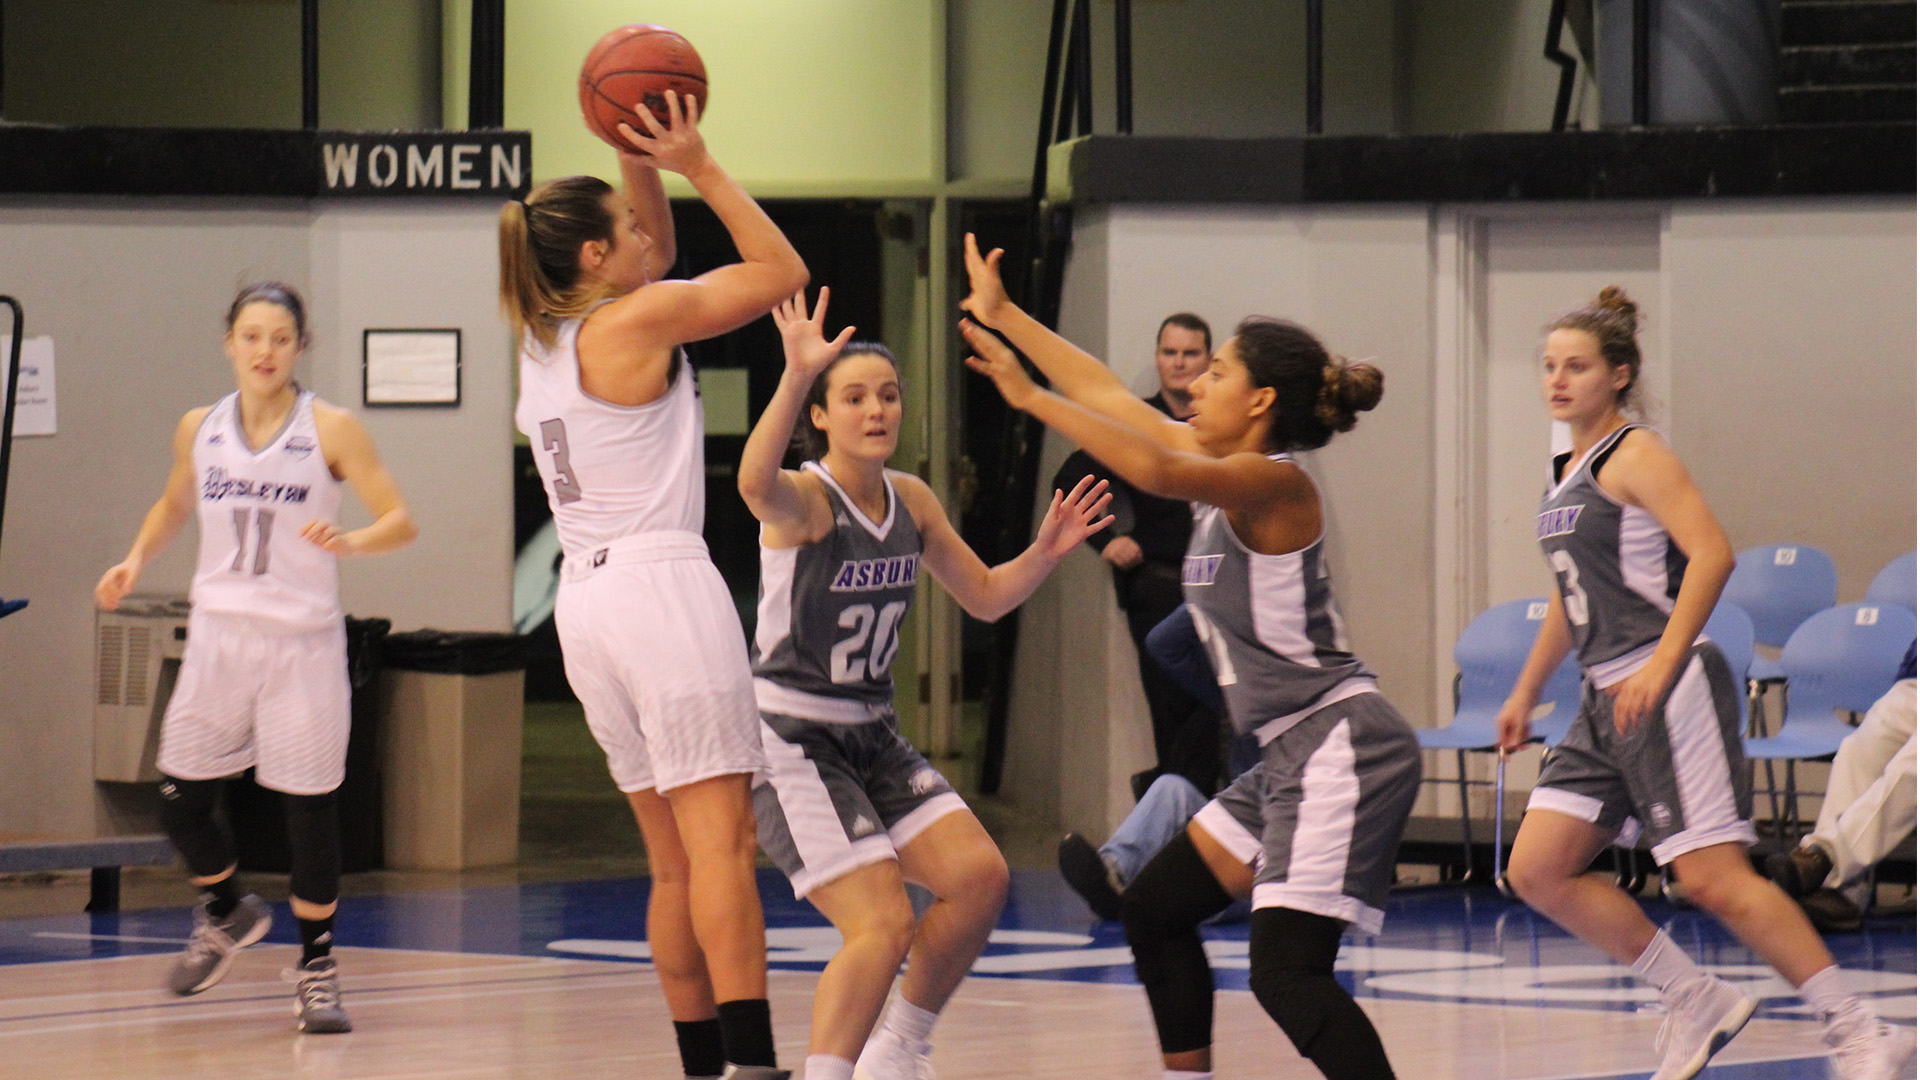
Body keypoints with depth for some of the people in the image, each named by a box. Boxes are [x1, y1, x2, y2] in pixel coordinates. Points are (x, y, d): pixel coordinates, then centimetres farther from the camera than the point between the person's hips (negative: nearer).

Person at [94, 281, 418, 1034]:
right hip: (219, 633, 3)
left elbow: (400, 521, -6)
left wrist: (352, 541, -26)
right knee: (180, 799, 3)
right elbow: (174, 504, 25)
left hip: (303, 640, -3)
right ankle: (227, 915, 32)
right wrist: (137, 560, 8)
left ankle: (316, 967, 12)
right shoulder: (199, 430, 6)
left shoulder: (330, 431, -5)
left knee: (309, 802, -2)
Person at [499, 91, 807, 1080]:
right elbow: (780, 270, -2)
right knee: (721, 838, -12)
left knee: (674, 857, 9)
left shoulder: (544, 333, 15)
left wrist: (640, 161, 19)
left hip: (585, 598, 8)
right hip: (661, 584, -8)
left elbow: (656, 263, 30)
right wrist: (697, 167, -1)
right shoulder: (636, 321, -7)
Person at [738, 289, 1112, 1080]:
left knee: (979, 876, -5)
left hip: (870, 737, 8)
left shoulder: (912, 501, 6)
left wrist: (1044, 553, -3)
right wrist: (796, 375, -58)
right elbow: (756, 487, -44)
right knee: (884, 925, -19)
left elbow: (985, 597, 17)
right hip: (788, 738, -8)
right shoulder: (805, 499, -18)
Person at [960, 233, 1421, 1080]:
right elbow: (1106, 394, 20)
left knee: (1285, 971, -19)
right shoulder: (1218, 469, 11)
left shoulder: (1273, 483, -15)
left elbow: (1153, 470, -33)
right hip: (1292, 755, 10)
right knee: (1154, 911, 18)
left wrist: (1030, 397, -28)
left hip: (1341, 748, -10)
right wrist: (1005, 315, 24)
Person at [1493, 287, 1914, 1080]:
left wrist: (1660, 666, -26)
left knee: (1713, 879, -15)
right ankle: (1699, 1002, 11)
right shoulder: (1566, 472, 18)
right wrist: (1526, 692, 33)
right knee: (1536, 872, 3)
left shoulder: (1634, 456, -8)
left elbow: (1711, 554, -20)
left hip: (1671, 689, -9)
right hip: (1607, 700, 9)